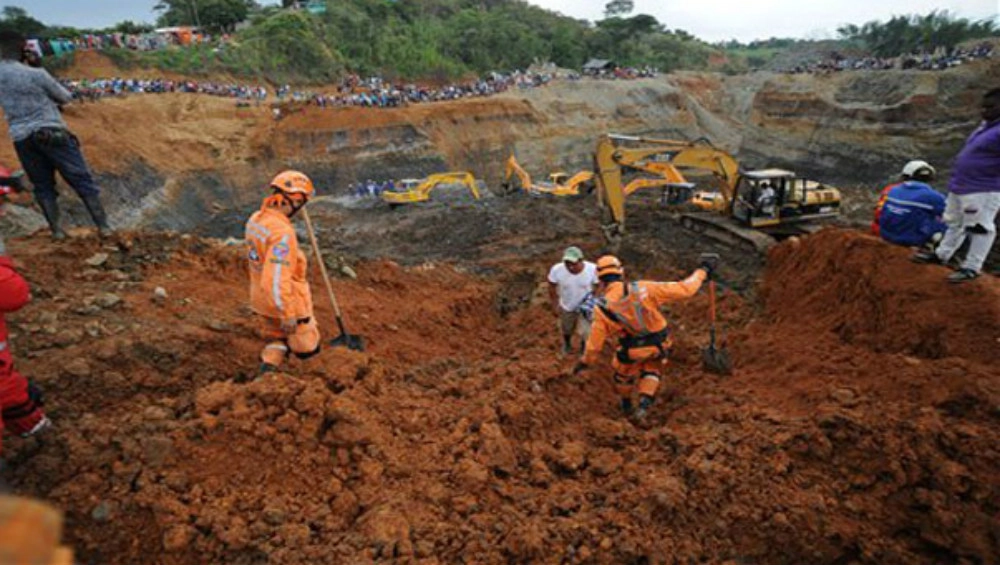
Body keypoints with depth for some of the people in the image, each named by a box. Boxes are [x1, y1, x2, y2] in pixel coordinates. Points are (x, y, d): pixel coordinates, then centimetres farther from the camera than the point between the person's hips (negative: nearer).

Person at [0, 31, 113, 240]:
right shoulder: (36, 74, -10)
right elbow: (66, 98, 1)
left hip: (22, 139, 5)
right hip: (52, 134, -4)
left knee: (42, 186, 14)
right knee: (82, 180, 1)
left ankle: (56, 230, 13)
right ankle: (103, 226, -2)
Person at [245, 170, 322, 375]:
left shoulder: (255, 219, -1)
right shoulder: (282, 232, -30)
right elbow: (277, 279, -33)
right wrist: (288, 315, -26)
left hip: (262, 299, 8)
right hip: (286, 301, -8)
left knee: (276, 340, 25)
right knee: (306, 347, 14)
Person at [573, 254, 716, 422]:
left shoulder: (602, 308, -18)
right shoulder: (643, 288, -19)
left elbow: (595, 340, -10)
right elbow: (684, 289, -17)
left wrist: (585, 361, 6)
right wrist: (703, 270, -4)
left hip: (632, 350, 0)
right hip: (659, 343, 1)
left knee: (624, 373, 28)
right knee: (652, 371, 28)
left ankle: (626, 406, 49)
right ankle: (644, 405, 11)